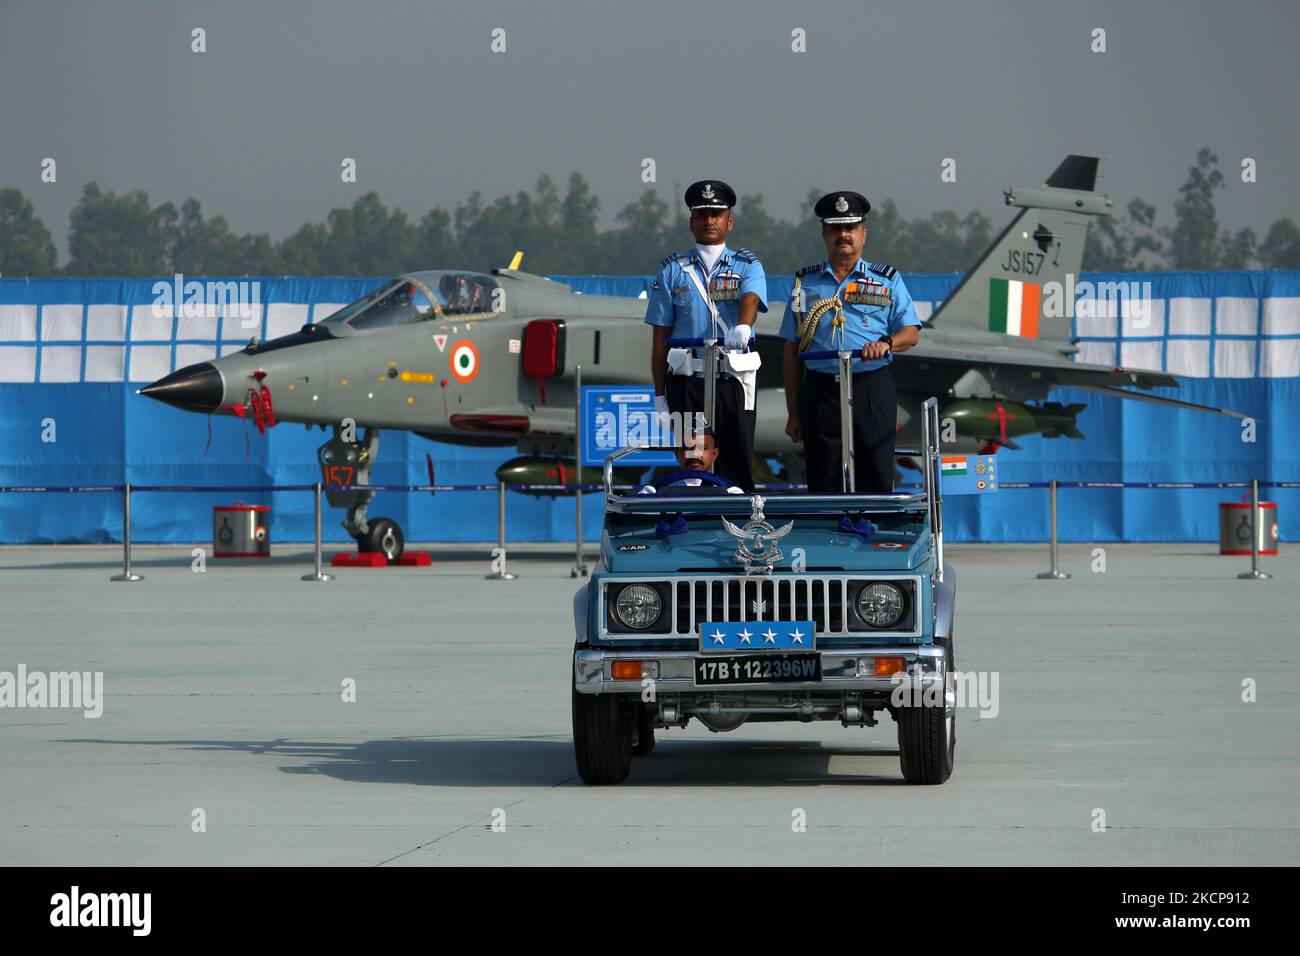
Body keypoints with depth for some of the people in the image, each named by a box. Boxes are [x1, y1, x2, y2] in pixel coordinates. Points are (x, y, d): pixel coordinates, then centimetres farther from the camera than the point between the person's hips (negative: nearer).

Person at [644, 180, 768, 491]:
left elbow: (751, 298, -15)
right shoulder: (673, 270, 10)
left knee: (738, 464, -2)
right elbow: (660, 337, 9)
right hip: (687, 383, 1)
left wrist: (743, 326, -39)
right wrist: (660, 395, 4)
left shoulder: (747, 266, 8)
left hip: (734, 382, -1)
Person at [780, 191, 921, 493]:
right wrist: (793, 412, 6)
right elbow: (792, 351, 12)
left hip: (872, 391, -1)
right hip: (820, 393, 1)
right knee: (824, 482, -1)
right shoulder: (805, 283, 13)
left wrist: (886, 343, -19)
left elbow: (911, 332, 5)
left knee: (875, 479, -4)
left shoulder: (888, 280, 11)